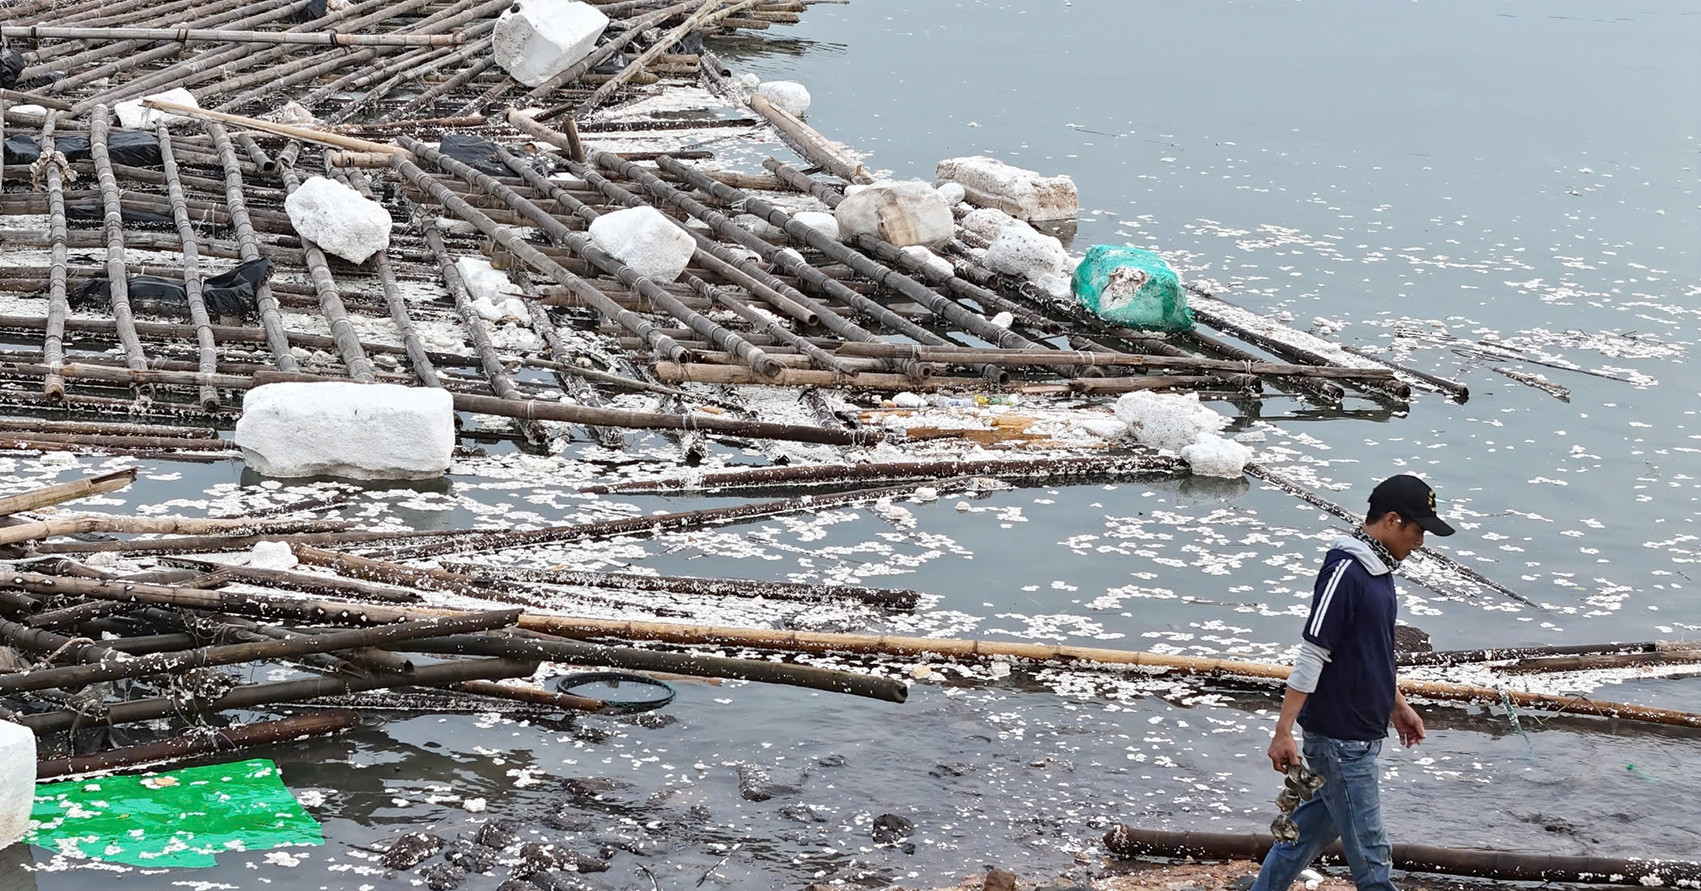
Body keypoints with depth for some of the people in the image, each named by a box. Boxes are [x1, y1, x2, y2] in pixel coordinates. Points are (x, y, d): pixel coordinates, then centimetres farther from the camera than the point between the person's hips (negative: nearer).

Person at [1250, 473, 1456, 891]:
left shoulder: (1379, 569, 9)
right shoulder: (1345, 573, -21)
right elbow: (1311, 656, -22)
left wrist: (1397, 704, 29)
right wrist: (1284, 732, -23)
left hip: (1363, 732, 9)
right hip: (1339, 738, -9)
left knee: (1315, 825, 19)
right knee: (1370, 851, -2)